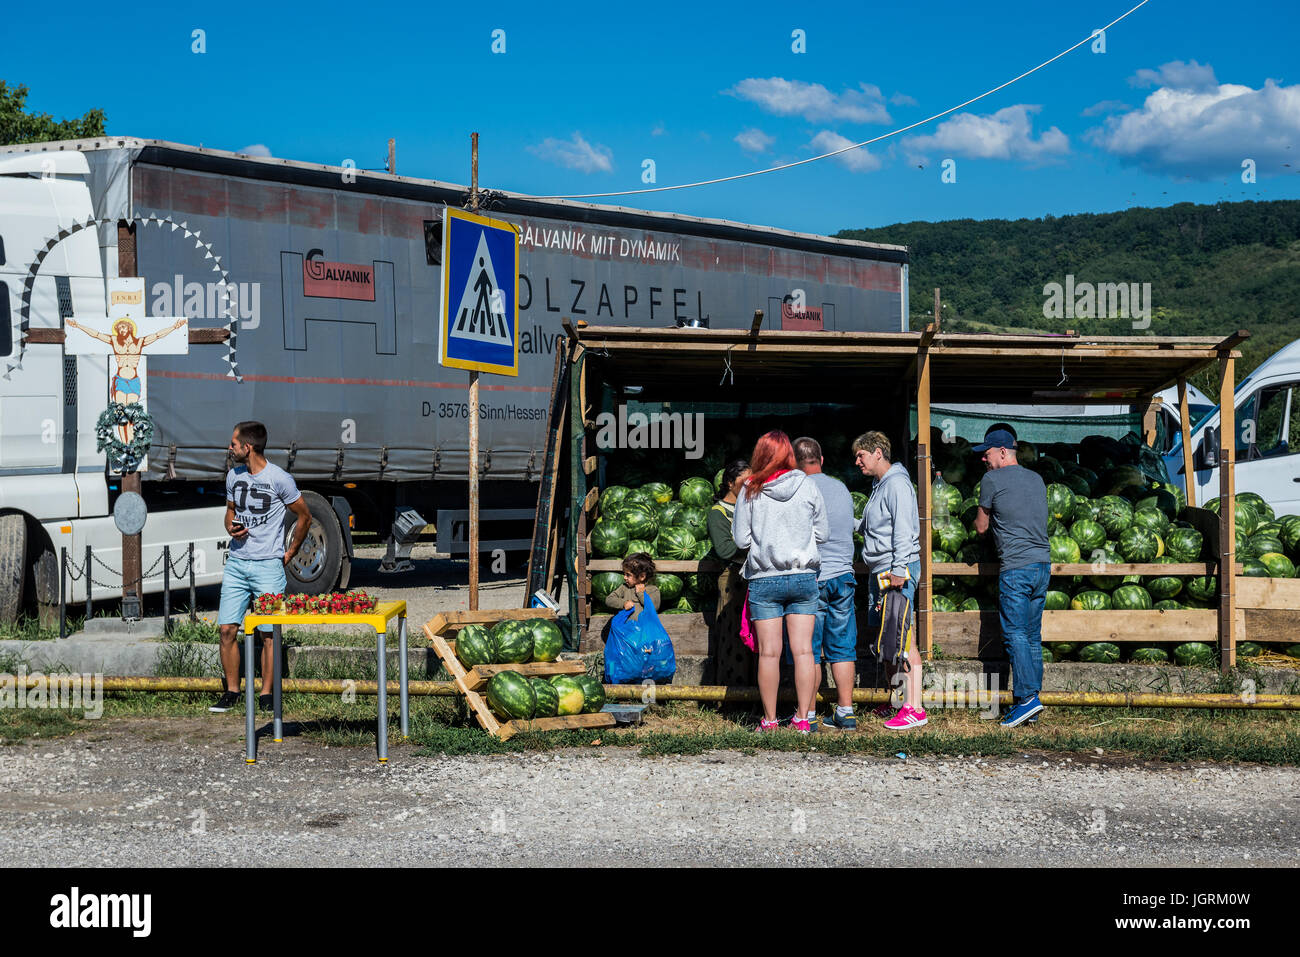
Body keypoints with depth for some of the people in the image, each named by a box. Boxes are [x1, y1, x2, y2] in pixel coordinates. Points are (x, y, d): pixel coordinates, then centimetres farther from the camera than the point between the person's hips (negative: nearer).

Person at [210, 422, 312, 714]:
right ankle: (232, 691, 12)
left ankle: (267, 695, 7)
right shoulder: (234, 476, 9)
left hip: (268, 566, -5)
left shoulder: (279, 479, -8)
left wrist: (290, 553, 4)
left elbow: (304, 517, 2)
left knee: (268, 633, -2)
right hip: (236, 562, 5)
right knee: (227, 629, 0)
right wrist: (231, 529, 2)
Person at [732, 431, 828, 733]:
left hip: (764, 580, -1)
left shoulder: (750, 492, -4)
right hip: (803, 577, 1)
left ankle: (769, 720, 7)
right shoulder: (808, 487, -1)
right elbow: (823, 533, 6)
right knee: (803, 650, 3)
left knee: (769, 652, 3)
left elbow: (741, 539, -1)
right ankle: (802, 719, 4)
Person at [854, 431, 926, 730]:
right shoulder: (879, 485, 21)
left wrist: (898, 570, -22)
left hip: (897, 568, -10)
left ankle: (914, 708, -15)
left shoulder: (897, 483, -10)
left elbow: (903, 530, -18)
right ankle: (897, 700, 18)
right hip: (879, 571, 10)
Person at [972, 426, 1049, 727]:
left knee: (1015, 634, -9)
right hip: (1043, 563, 7)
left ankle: (1028, 696, -20)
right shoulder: (1037, 479, 16)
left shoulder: (992, 480, -3)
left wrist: (977, 518, 28)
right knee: (1033, 637, 7)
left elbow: (981, 527, 7)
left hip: (1015, 567, -7)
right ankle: (1025, 702, 8)